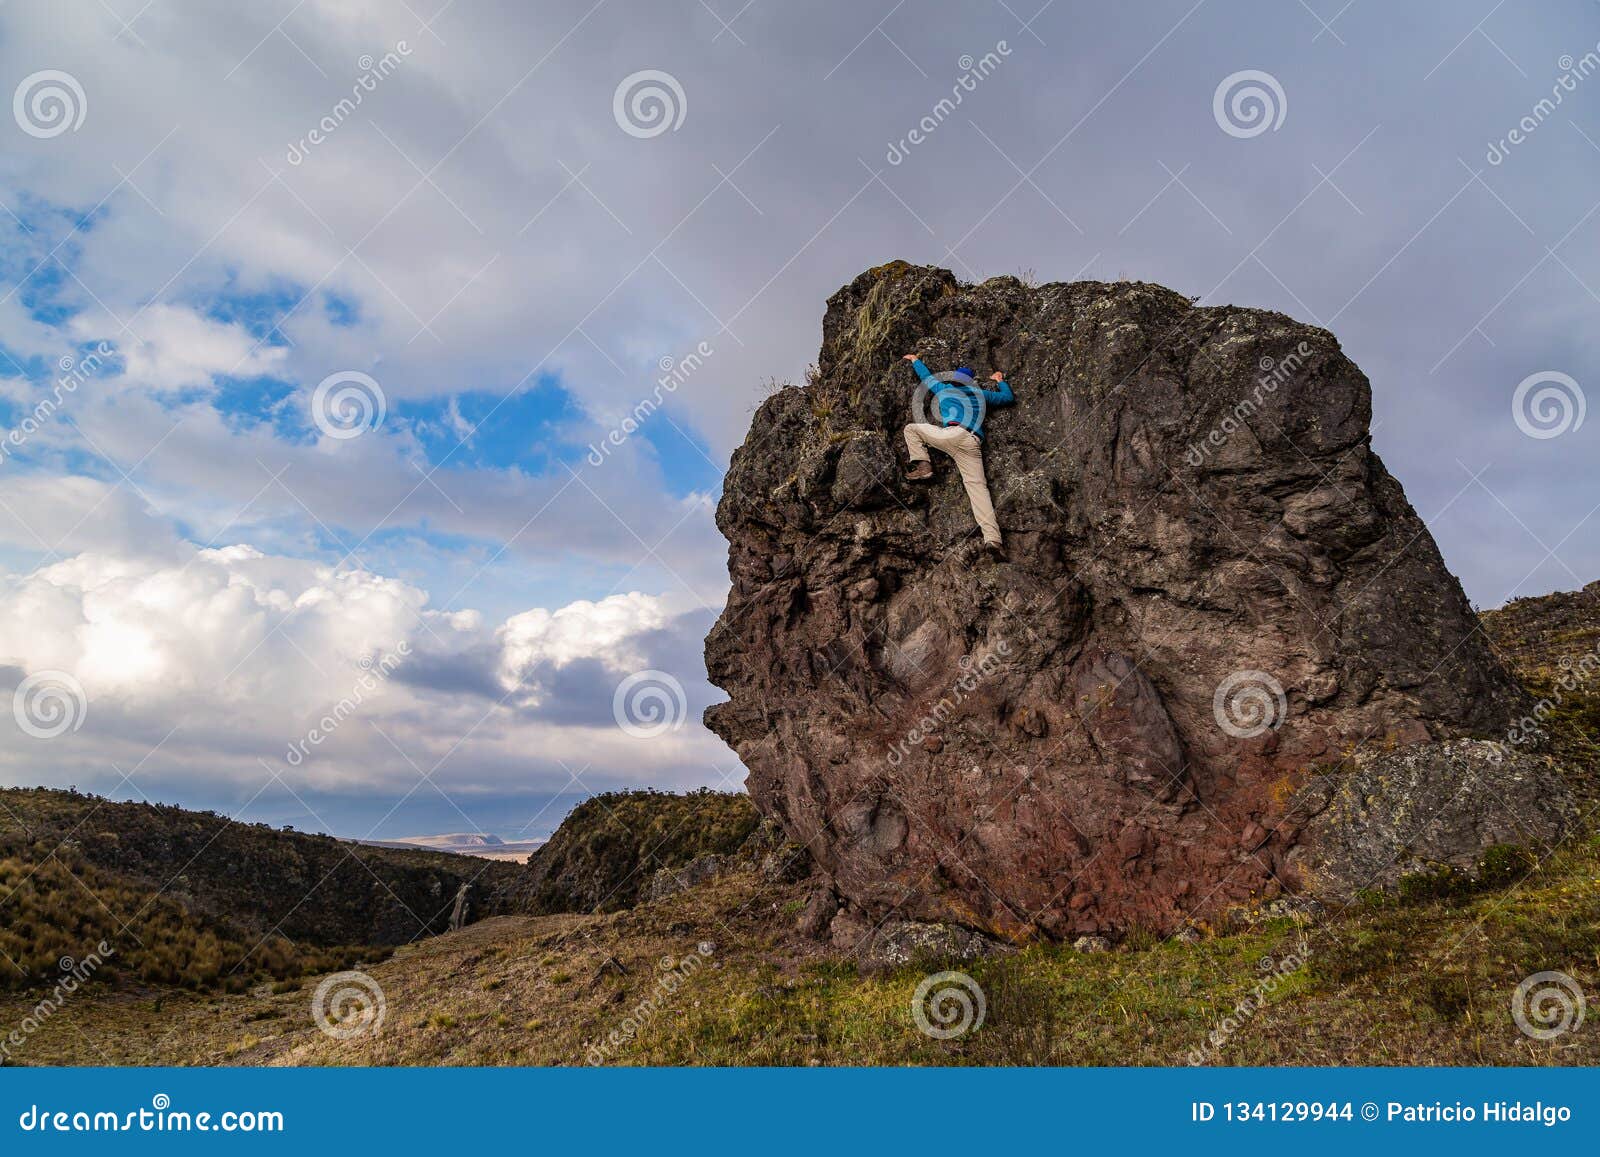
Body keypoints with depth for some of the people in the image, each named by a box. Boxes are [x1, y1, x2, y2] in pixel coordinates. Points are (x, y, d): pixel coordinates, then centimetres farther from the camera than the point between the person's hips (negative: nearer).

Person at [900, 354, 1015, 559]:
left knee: (911, 428, 18)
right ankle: (992, 538, -26)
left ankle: (923, 465, -2)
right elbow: (1008, 397, 42)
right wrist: (1000, 381, 60)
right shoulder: (981, 394, 29)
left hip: (952, 434, -3)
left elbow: (927, 376, 43)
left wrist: (915, 361, 62)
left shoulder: (944, 389, 25)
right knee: (978, 486, -8)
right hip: (973, 445, 3)